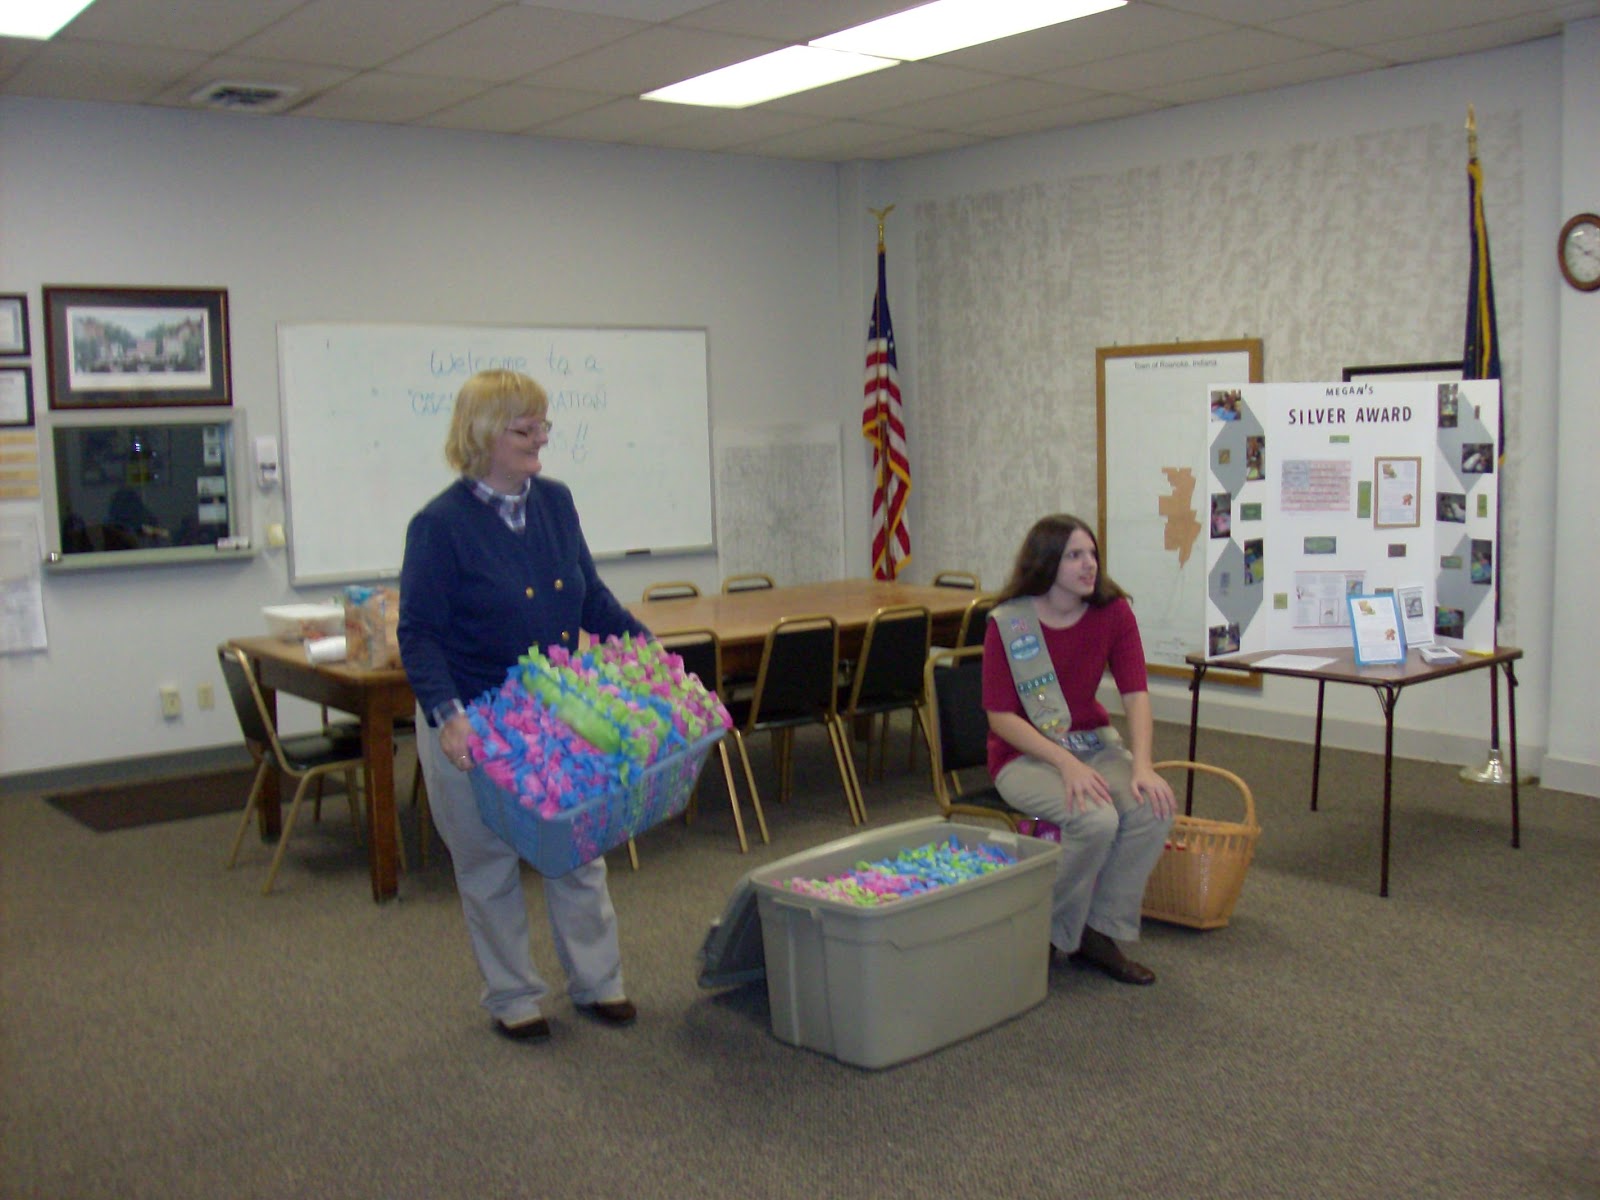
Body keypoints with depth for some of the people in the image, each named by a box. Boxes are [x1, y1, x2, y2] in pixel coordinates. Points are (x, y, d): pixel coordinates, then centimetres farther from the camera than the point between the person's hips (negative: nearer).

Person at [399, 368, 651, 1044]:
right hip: (473, 727, -5)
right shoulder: (440, 525, -15)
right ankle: (512, 996, 26)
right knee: (489, 866, 10)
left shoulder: (555, 502, 2)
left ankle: (596, 982, 28)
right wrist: (445, 714, -28)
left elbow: (594, 601, 10)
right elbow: (419, 634, -16)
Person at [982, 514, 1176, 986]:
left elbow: (1135, 694, -9)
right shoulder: (1007, 624, -15)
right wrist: (1066, 764, -27)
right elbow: (1001, 717, -15)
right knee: (1096, 819, -31)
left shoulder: (1113, 611, -4)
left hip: (1093, 743, 5)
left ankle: (1101, 933, -8)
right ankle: (1048, 939, -7)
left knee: (1155, 806, -23)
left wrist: (1142, 765, -25)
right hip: (1024, 754, -5)